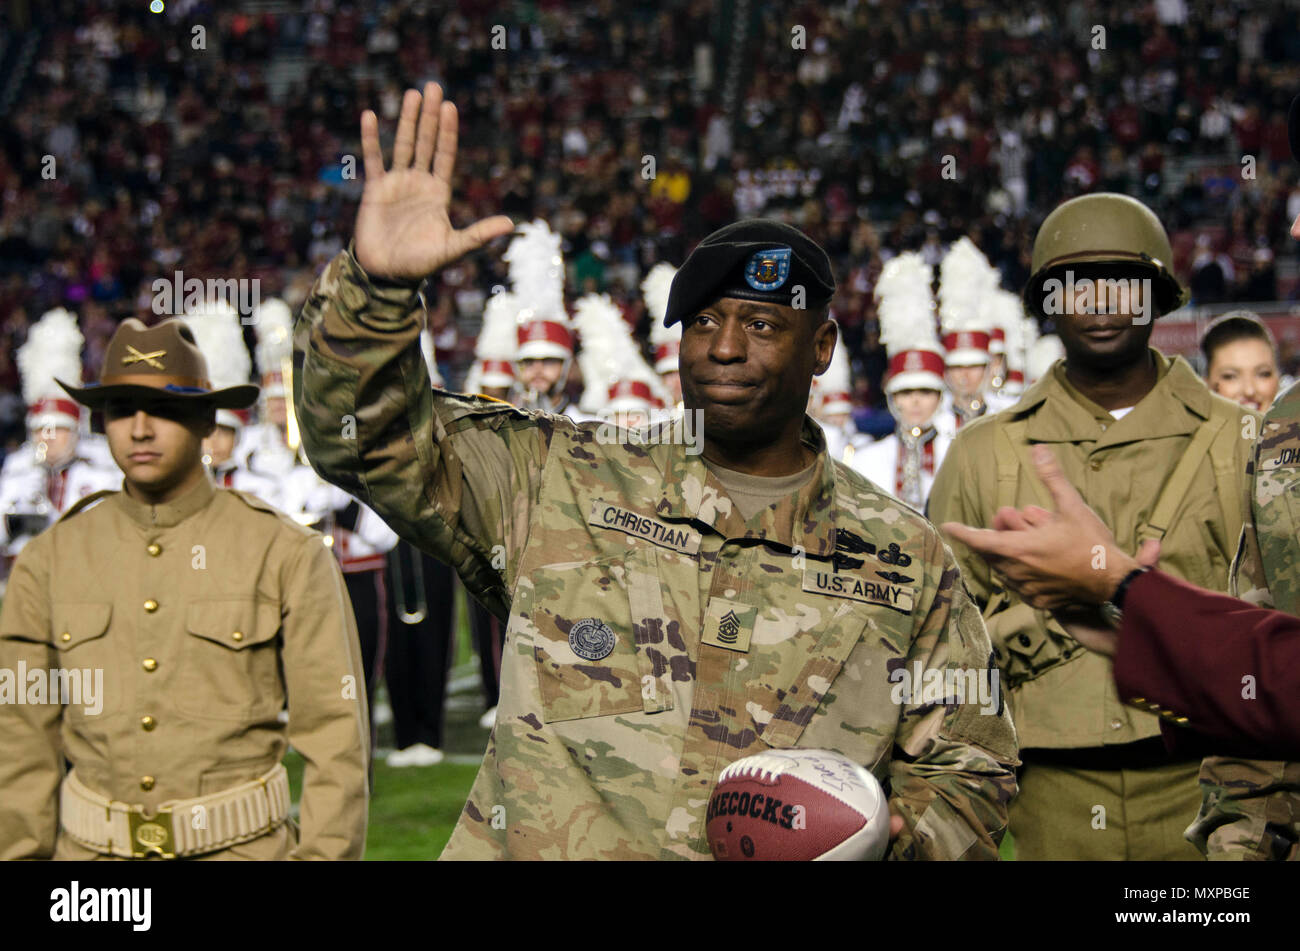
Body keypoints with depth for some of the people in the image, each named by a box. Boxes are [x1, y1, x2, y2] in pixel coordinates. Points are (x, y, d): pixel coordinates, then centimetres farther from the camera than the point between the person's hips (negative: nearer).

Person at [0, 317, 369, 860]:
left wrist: (325, 856, -10)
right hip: (94, 851, 2)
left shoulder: (288, 554, -4)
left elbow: (334, 732, -5)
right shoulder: (49, 561, 4)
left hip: (240, 849, -2)